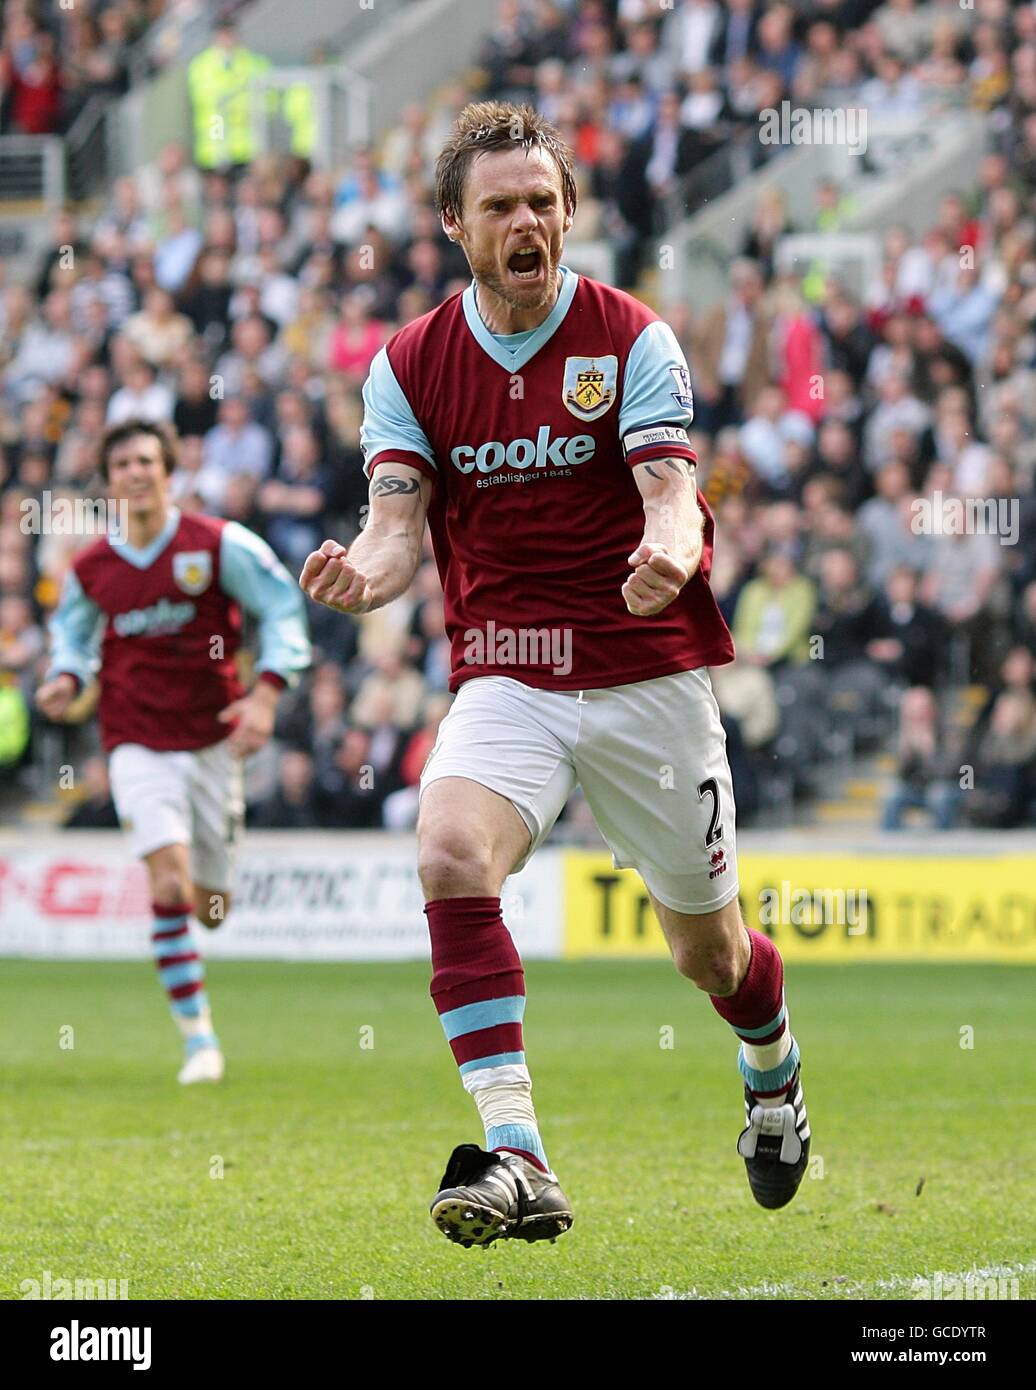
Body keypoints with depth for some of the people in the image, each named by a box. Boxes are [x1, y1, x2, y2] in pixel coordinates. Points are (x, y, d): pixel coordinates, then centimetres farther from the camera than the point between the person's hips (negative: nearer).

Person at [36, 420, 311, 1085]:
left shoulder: (219, 544, -6)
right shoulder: (91, 569, 1)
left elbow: (284, 607, 0)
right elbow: (72, 631, 20)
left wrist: (266, 692, -11)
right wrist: (66, 676, -2)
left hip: (214, 738, 0)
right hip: (138, 744, 0)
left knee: (211, 905, 7)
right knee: (169, 882, -20)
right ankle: (199, 1037, -13)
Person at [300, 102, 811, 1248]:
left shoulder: (632, 340, -5)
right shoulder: (410, 362, 2)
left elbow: (672, 496, -16)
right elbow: (399, 522, -6)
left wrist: (666, 557, -41)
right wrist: (365, 571, -31)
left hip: (647, 674, -1)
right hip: (504, 674, 1)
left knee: (707, 950, 8)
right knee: (451, 855, -30)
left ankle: (773, 1071, 46)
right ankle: (515, 1158, -34)